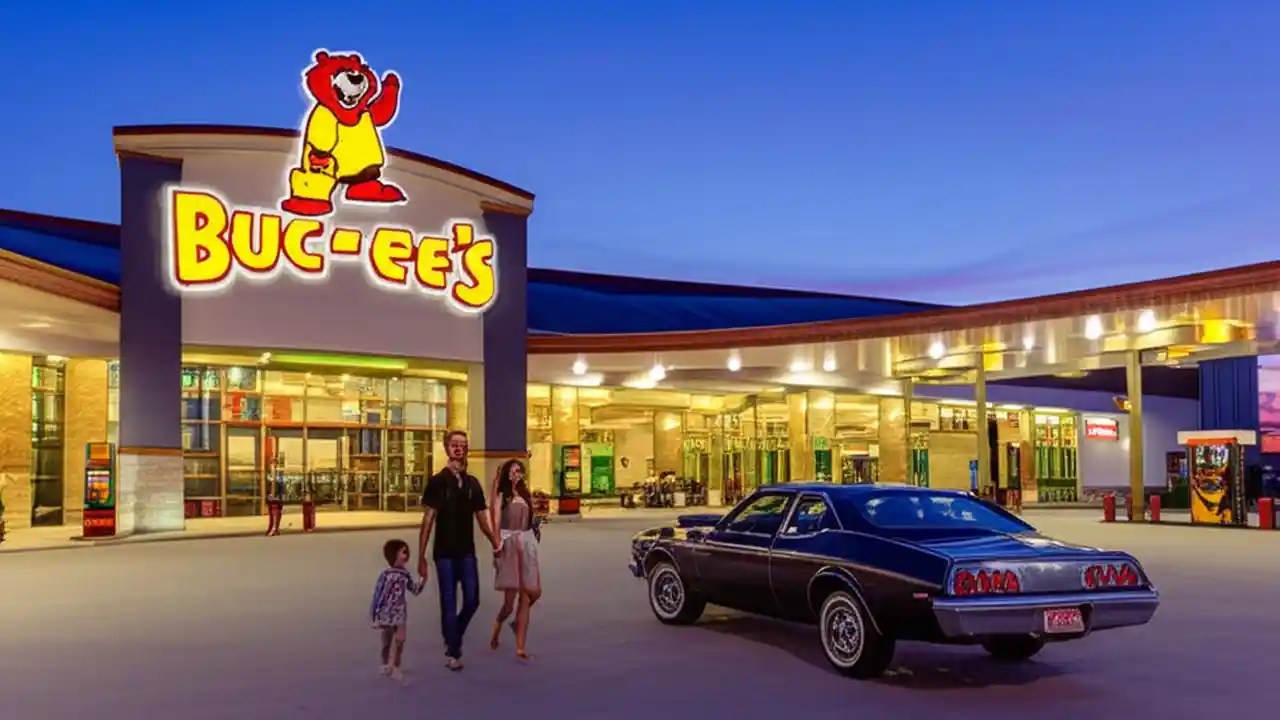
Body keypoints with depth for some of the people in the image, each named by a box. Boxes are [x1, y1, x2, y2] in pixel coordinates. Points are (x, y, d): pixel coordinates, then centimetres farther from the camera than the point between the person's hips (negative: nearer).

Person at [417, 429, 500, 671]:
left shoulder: (472, 483, 6)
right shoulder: (437, 481, -7)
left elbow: (482, 518, 10)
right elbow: (428, 520, -8)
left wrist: (495, 542, -1)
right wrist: (421, 556, -11)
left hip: (467, 551, 4)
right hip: (444, 552, -4)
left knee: (472, 600, 4)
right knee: (449, 603, 2)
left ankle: (453, 639, 29)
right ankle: (453, 653, 15)